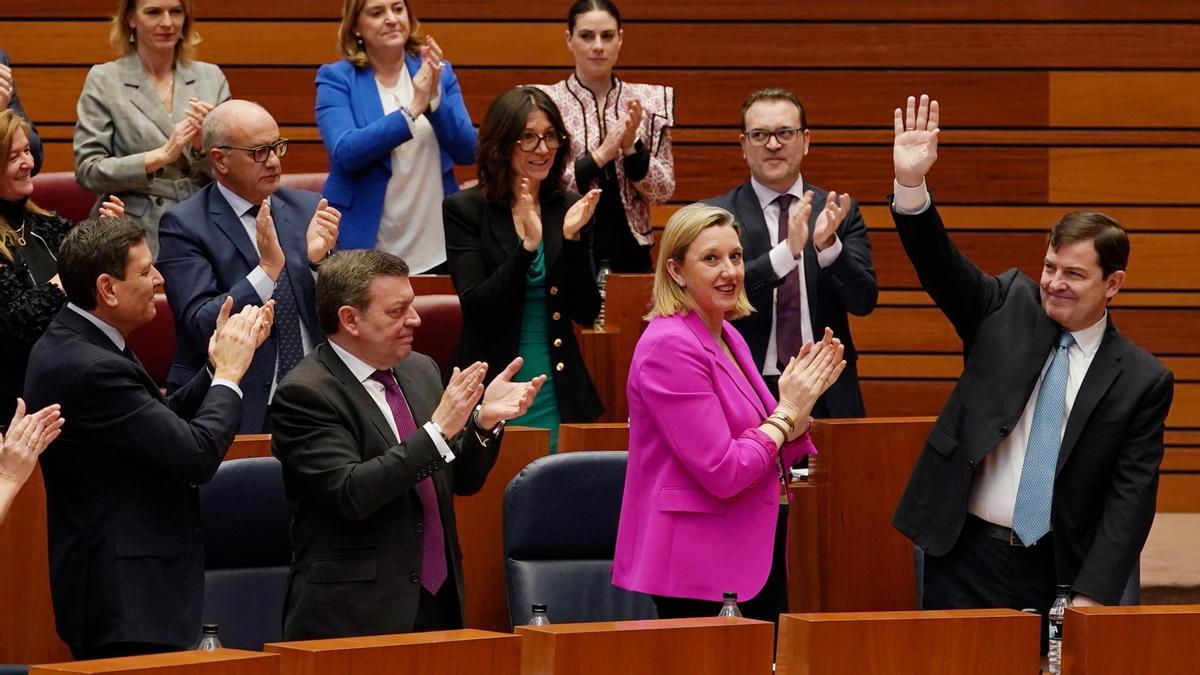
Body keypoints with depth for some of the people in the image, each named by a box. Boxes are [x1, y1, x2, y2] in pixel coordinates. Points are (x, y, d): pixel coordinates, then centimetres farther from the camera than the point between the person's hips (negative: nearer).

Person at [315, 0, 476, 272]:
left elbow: (468, 152, -2)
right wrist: (411, 111, -24)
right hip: (363, 247, -3)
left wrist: (436, 99, -18)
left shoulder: (437, 72, 6)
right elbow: (345, 152, -18)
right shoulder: (336, 79, -3)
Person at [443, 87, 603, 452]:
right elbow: (478, 308, -12)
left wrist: (572, 238, -12)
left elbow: (586, 313, 1)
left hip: (560, 397, 3)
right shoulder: (464, 211, -3)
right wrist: (527, 245, -23)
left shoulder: (570, 209, 6)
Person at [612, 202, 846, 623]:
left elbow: (772, 459, 16)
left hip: (757, 558, 9)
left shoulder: (727, 337, 12)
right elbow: (723, 473, -21)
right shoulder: (670, 345, -15)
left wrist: (801, 401, 0)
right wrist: (788, 411, -9)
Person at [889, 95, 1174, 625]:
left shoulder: (1143, 381, -1)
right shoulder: (1008, 308, 5)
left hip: (1058, 573, -1)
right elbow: (941, 266, -9)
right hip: (966, 556, 1)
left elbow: (1131, 497, -4)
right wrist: (911, 185, -27)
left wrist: (1093, 597, -12)